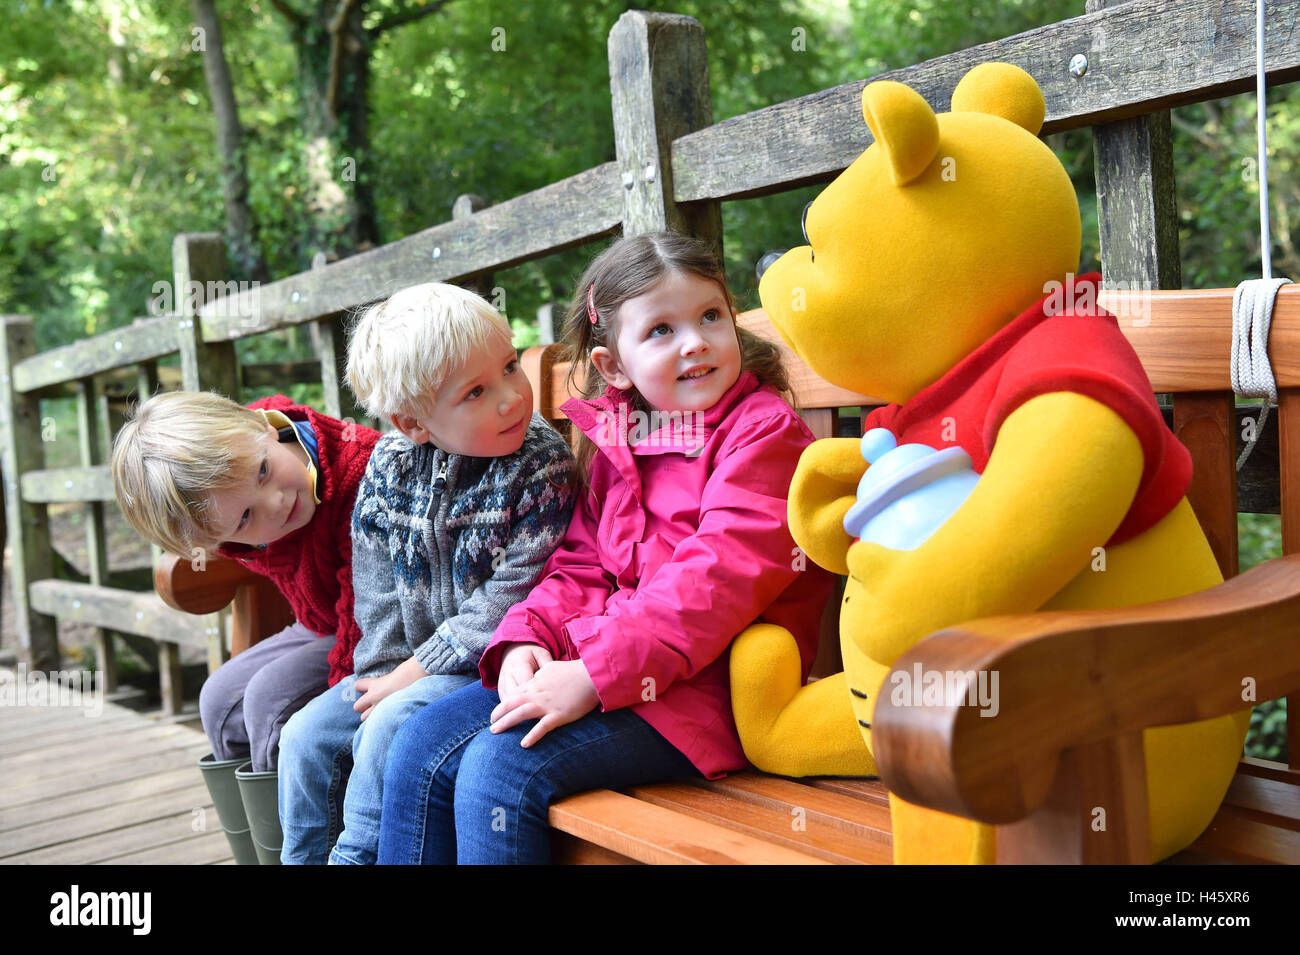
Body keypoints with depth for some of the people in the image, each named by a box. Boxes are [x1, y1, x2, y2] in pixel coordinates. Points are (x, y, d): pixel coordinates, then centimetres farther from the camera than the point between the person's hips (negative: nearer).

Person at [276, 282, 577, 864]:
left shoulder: (542, 465, -16)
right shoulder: (390, 463, -2)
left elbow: (510, 599, -19)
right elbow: (375, 586, 5)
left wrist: (414, 675, -16)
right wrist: (388, 670, -6)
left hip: (485, 666, -6)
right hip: (403, 661, 6)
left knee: (390, 731, -24)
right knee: (306, 737, 2)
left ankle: (355, 853, -6)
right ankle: (303, 857, 19)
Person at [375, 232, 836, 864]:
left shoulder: (765, 431, -8)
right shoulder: (615, 444, 15)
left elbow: (720, 573, -20)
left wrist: (596, 673, -25)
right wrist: (526, 639, -3)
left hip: (697, 686, -7)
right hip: (591, 666, 8)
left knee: (500, 767, -23)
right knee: (420, 748, -3)